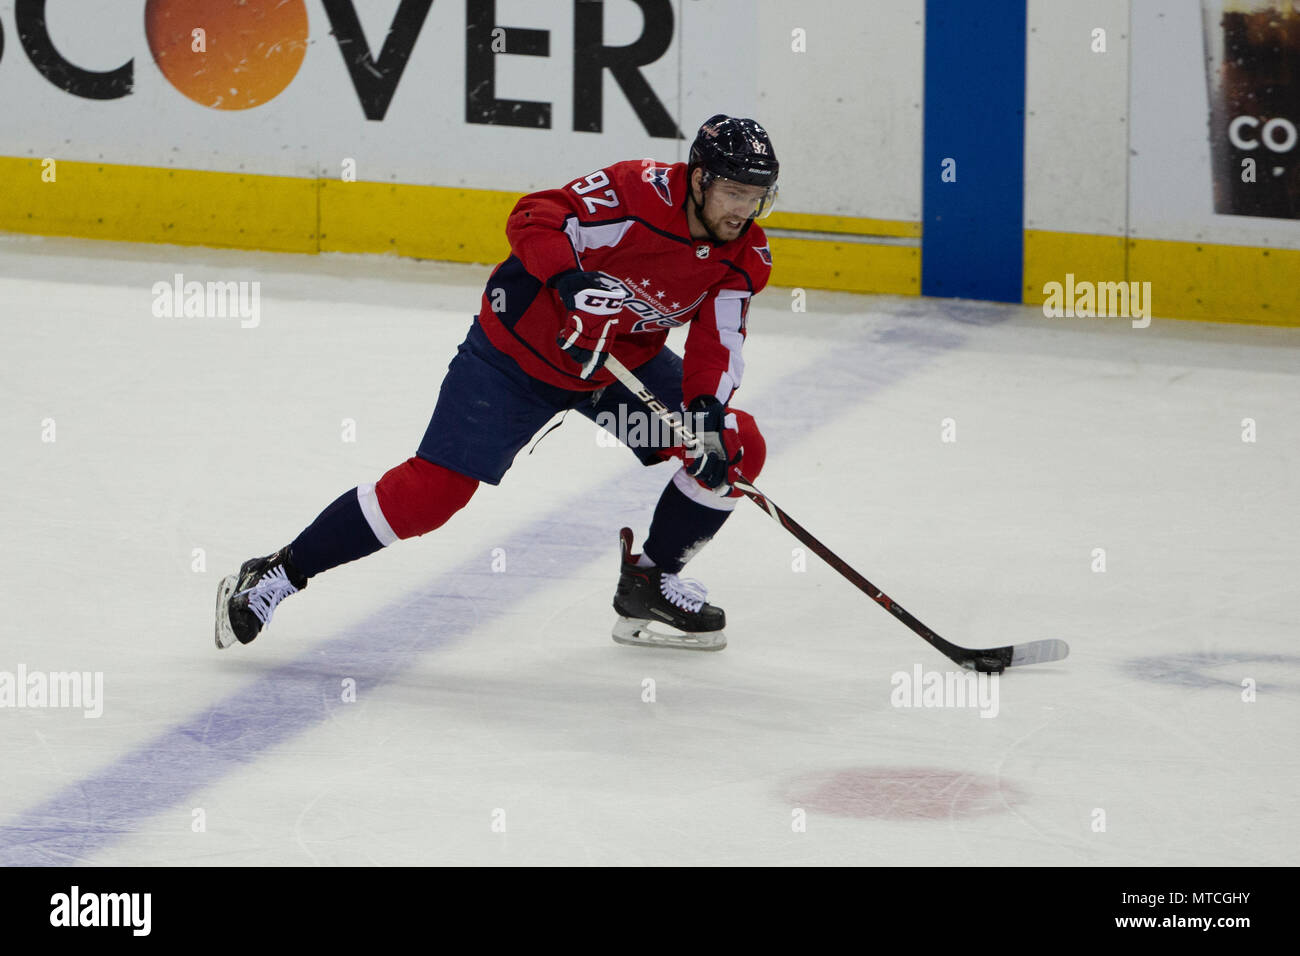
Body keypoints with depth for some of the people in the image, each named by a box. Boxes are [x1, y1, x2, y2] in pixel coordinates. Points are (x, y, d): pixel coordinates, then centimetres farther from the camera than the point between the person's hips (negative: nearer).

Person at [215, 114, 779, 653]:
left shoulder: (745, 258, -9)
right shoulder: (641, 191, -26)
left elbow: (716, 345, -13)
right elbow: (533, 220, -29)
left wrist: (707, 411, -31)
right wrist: (572, 281, -45)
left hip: (626, 362, 7)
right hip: (520, 349, -6)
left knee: (737, 449, -3)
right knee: (432, 491, -15)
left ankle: (649, 583, 15)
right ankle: (276, 575, -5)